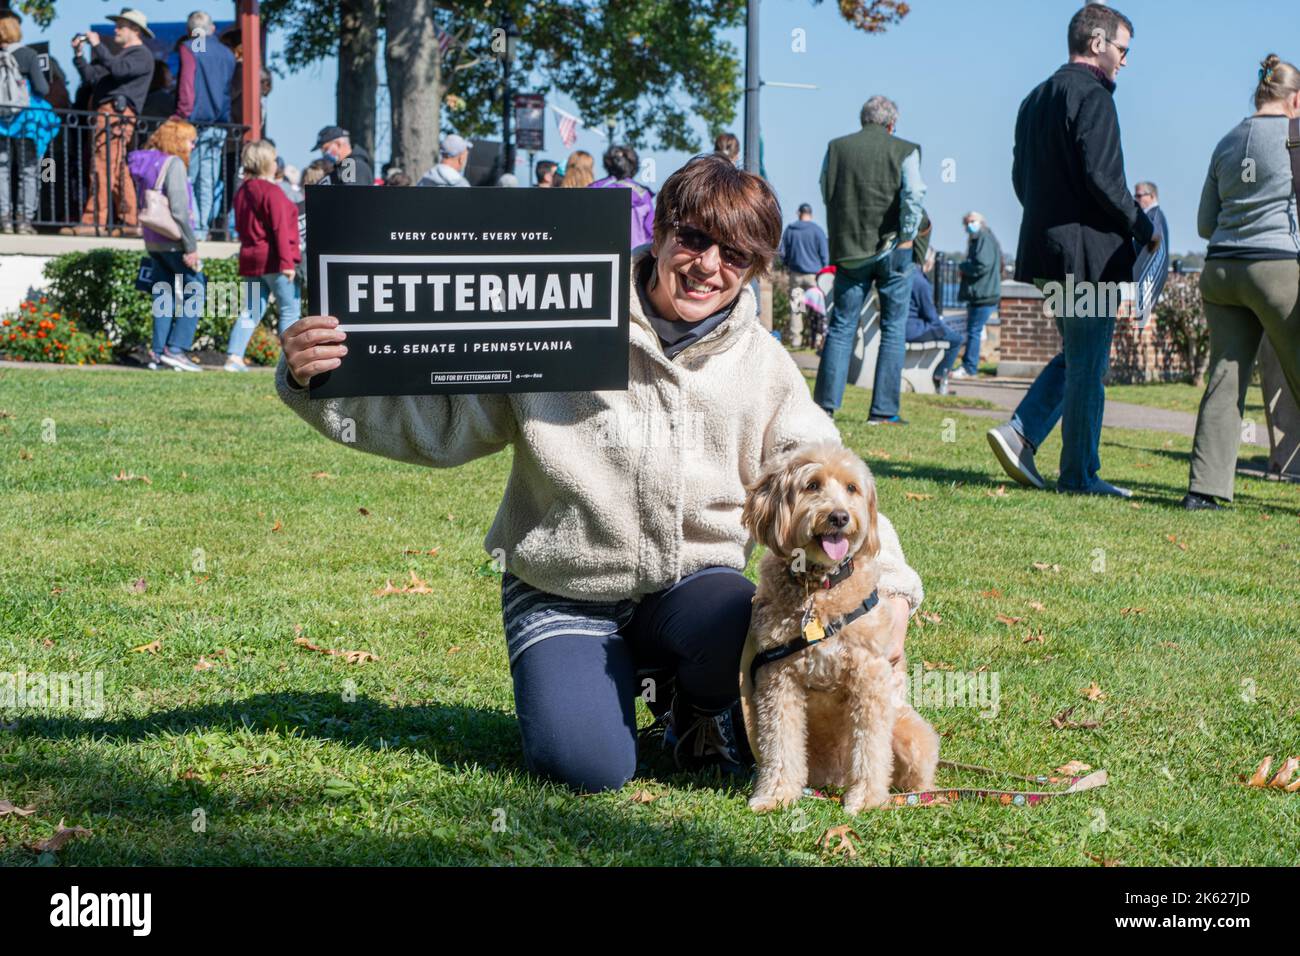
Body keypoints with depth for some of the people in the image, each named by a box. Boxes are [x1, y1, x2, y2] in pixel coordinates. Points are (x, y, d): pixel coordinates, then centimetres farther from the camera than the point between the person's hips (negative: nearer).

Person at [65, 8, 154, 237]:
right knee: (117, 171, 9)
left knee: (103, 166, -15)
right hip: (106, 113, 10)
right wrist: (79, 54, 14)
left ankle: (94, 222, -19)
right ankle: (131, 221, 11)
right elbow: (92, 78, 23)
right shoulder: (120, 54, 28)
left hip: (117, 113, -10)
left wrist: (97, 46, -16)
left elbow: (119, 70, -19)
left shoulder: (142, 55, -1)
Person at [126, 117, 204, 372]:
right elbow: (179, 209, -19)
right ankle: (176, 349, -7)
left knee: (163, 295, 12)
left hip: (153, 241, 8)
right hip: (173, 241, -8)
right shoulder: (174, 164, -13)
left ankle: (158, 352, 11)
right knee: (195, 291, -1)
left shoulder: (146, 164, 13)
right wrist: (191, 246, -17)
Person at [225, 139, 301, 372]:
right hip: (273, 259, -8)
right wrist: (287, 261, -19)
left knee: (252, 309, 10)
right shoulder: (272, 192, -13)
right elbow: (280, 229, -17)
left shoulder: (242, 192, 13)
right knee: (290, 310, 0)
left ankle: (233, 356, 0)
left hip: (249, 259, 8)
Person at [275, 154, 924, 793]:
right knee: (590, 767, -25)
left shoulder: (765, 366, 2)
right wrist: (315, 383, -20)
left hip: (693, 582, 2)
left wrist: (890, 583, -13)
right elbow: (437, 422, -5)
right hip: (564, 595, -2)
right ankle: (611, 679, 13)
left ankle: (691, 705, 5)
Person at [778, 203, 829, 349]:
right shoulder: (817, 230, -5)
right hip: (814, 274, -2)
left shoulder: (790, 229, 2)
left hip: (795, 273, 2)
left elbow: (782, 252, 8)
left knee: (795, 307, 5)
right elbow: (825, 254, -2)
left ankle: (795, 338, 2)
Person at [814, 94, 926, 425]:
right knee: (893, 329, 6)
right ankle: (883, 410, 3)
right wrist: (906, 237, -6)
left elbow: (826, 194, 7)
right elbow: (913, 194, -16)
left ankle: (825, 404, 3)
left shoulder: (836, 148, 5)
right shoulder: (905, 151, -3)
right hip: (892, 249, -2)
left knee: (841, 327, 8)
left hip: (849, 250, 2)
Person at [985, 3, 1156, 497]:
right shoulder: (1092, 96, -13)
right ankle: (1079, 475, 4)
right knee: (1087, 364, -1)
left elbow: (1021, 177, 18)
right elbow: (1102, 179, -19)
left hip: (1044, 249, 9)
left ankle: (1020, 432, 5)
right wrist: (1144, 229, -8)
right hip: (1088, 251, -9)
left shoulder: (1036, 99, 16)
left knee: (1077, 357, 18)